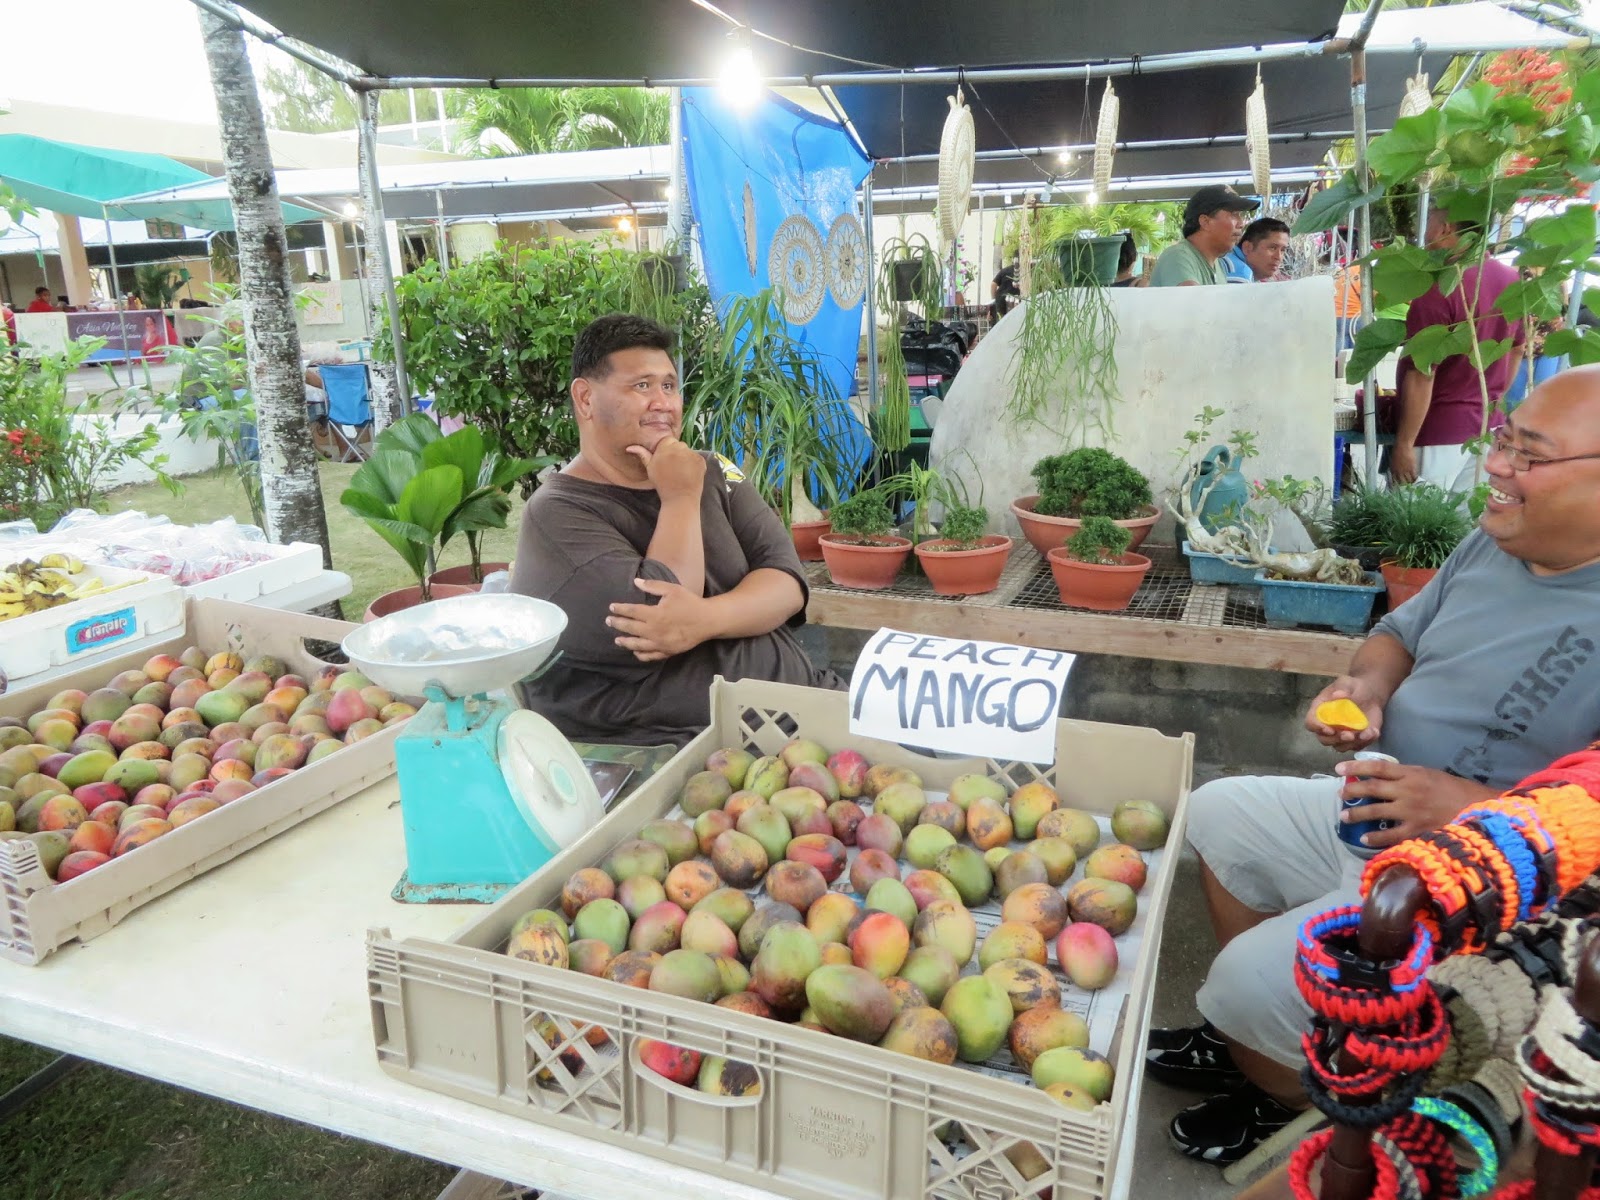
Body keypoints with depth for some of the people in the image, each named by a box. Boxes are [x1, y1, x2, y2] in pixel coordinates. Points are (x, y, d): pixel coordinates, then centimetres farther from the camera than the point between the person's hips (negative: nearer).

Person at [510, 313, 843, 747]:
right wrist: (680, 499, -9)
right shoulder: (557, 515, -7)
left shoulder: (712, 474, 11)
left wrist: (705, 618, -20)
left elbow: (787, 582, -1)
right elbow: (653, 618, -18)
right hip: (664, 750, -6)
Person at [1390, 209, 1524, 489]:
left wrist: (1404, 443, -16)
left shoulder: (1439, 288, -20)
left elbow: (1422, 374, -21)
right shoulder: (1511, 279, 5)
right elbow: (1516, 351, 17)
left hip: (1439, 432, -8)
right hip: (1489, 425, 8)